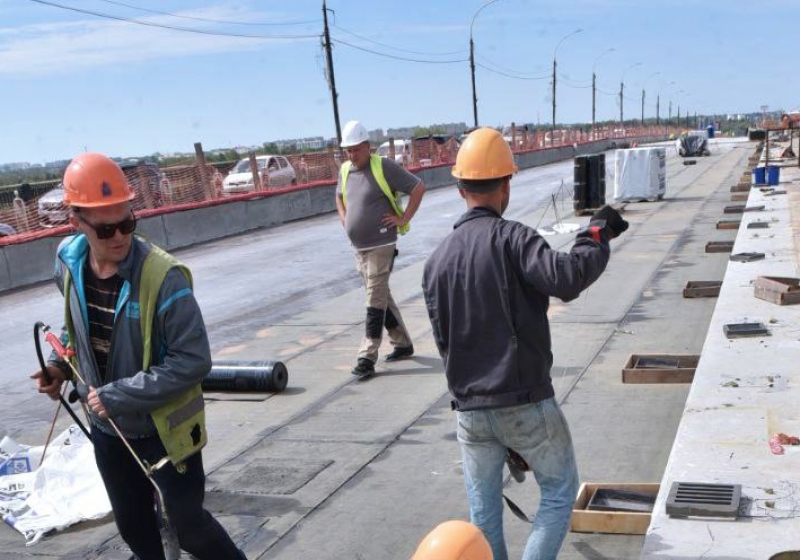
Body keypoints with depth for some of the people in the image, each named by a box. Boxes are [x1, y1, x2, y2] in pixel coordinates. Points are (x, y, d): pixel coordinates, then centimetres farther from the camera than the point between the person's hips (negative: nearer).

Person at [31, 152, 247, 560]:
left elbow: (193, 361, -27)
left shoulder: (163, 276, -28)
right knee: (133, 527, 21)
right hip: (108, 428, 6)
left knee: (189, 527, 7)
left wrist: (117, 396, -25)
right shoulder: (69, 262, -8)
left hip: (165, 428, -5)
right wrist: (62, 364, 1)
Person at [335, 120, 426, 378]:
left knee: (375, 301, -7)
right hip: (358, 247, 7)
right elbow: (340, 197, 30)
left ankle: (367, 357, -6)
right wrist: (344, 219, 14)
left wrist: (404, 219, -10)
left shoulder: (384, 166, -10)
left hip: (381, 246, -7)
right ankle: (402, 344, 27)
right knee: (382, 297, 14)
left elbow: (418, 187, -8)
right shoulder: (345, 170, 9)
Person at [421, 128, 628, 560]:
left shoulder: (436, 260, 5)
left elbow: (444, 340, 9)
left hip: (469, 410, 5)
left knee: (483, 513, 17)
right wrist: (597, 236, -12)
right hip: (527, 405, -4)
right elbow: (566, 279, -28)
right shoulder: (512, 238, -12)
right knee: (559, 493, 18)